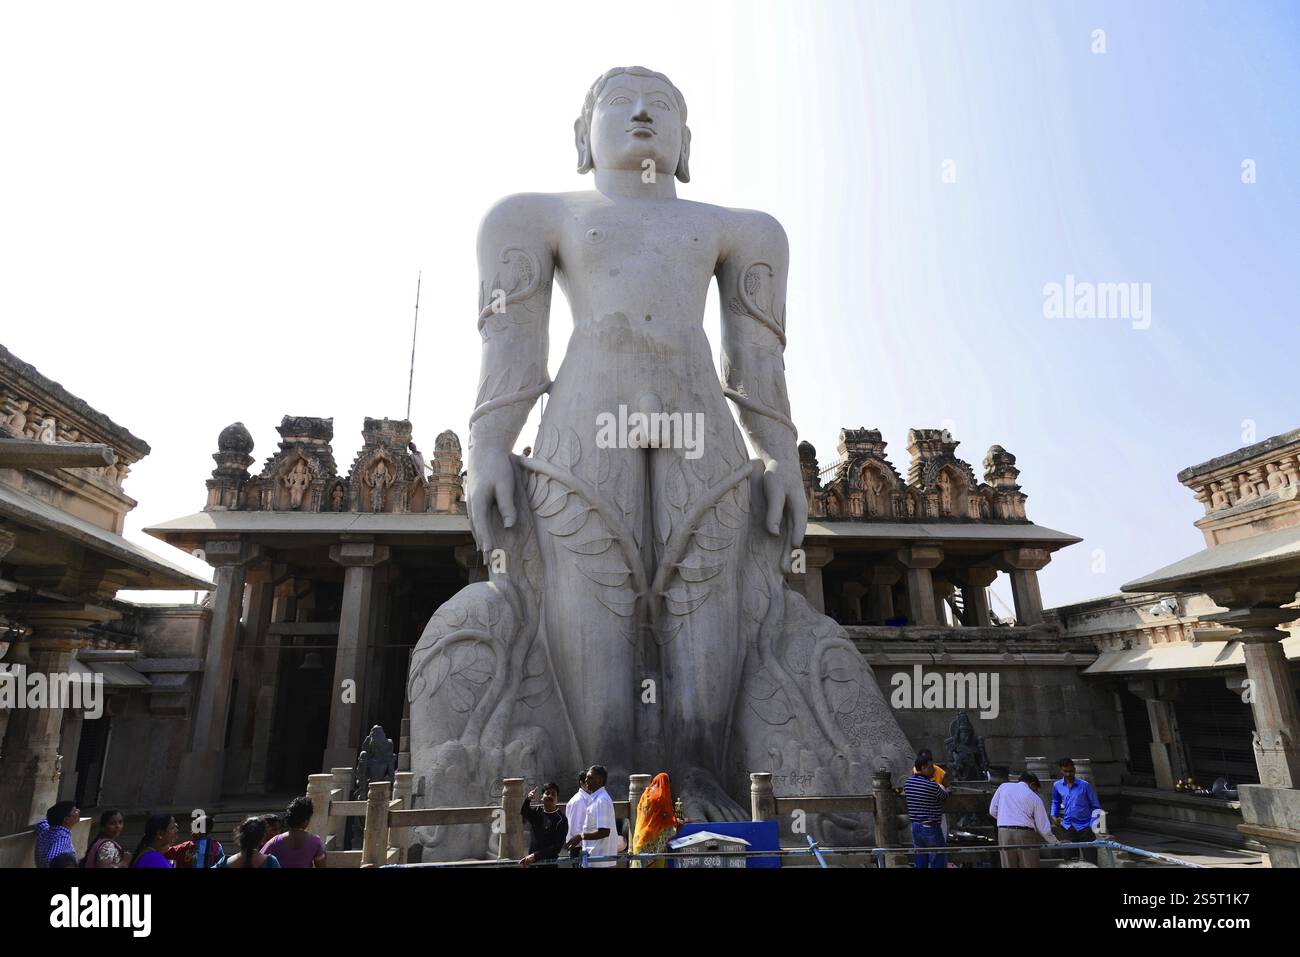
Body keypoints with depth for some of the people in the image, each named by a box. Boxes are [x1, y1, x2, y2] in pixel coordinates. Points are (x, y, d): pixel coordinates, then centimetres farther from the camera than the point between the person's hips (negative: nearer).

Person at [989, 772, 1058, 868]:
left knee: (1009, 865, 7)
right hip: (1025, 834, -2)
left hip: (1004, 832, 2)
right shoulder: (1035, 798, 8)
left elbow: (992, 811, 9)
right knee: (1030, 865, 6)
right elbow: (1044, 828, 8)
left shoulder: (1003, 787, 12)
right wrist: (1055, 843, 23)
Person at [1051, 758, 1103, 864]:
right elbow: (1055, 802, 20)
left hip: (1085, 827, -3)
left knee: (1091, 860, -1)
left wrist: (1093, 825, -9)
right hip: (1069, 827, 3)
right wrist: (1054, 816, 5)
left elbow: (1095, 806, 1)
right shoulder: (1057, 786, 2)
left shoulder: (1084, 785, -6)